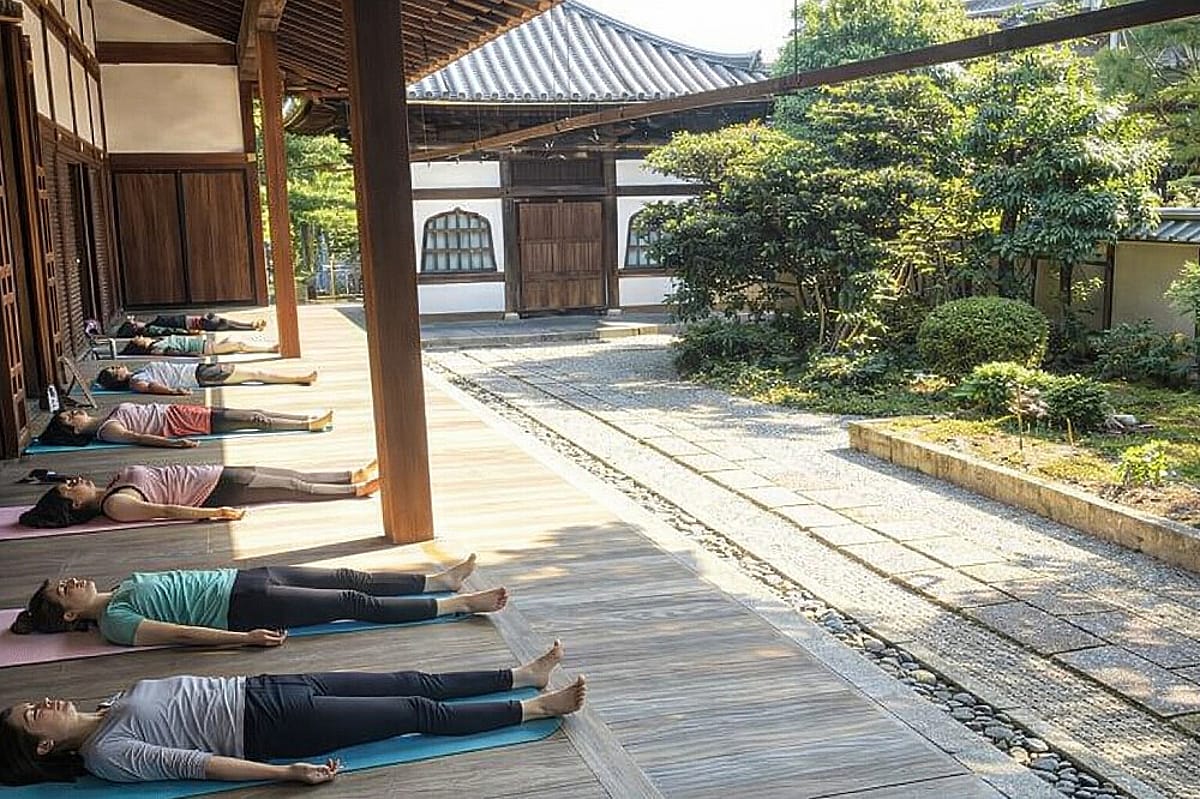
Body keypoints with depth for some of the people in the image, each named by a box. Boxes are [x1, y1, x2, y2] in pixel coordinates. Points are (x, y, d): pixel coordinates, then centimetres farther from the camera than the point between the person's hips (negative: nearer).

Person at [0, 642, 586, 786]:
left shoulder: (112, 709, 11)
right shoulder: (104, 756, -13)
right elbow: (190, 763, -20)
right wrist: (286, 771, -25)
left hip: (256, 691, 8)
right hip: (268, 729, -8)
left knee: (411, 684, 5)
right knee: (420, 712, -8)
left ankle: (523, 675, 15)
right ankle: (538, 706, 1)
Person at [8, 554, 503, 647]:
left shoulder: (123, 586, 18)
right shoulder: (113, 622, -8)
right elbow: (180, 633, -17)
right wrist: (245, 637, -24)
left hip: (240, 580, 8)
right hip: (243, 608, -8)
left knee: (352, 580, 1)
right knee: (357, 604, -12)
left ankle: (442, 580, 8)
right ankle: (460, 603, -10)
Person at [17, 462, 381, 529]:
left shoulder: (114, 484, 8)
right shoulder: (115, 506, -19)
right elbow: (165, 510, -26)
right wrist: (216, 513, -30)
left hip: (211, 474, 8)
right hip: (213, 491, -8)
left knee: (291, 477, 11)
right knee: (292, 488, -2)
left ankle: (353, 478, 20)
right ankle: (356, 489, 10)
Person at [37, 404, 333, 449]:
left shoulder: (106, 418, 13)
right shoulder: (106, 431, -13)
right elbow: (136, 437, -26)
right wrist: (174, 443, -39)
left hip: (173, 411, 8)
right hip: (176, 423, -8)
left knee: (249, 414, 2)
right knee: (252, 420, -10)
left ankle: (308, 420, 5)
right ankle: (309, 425, -3)